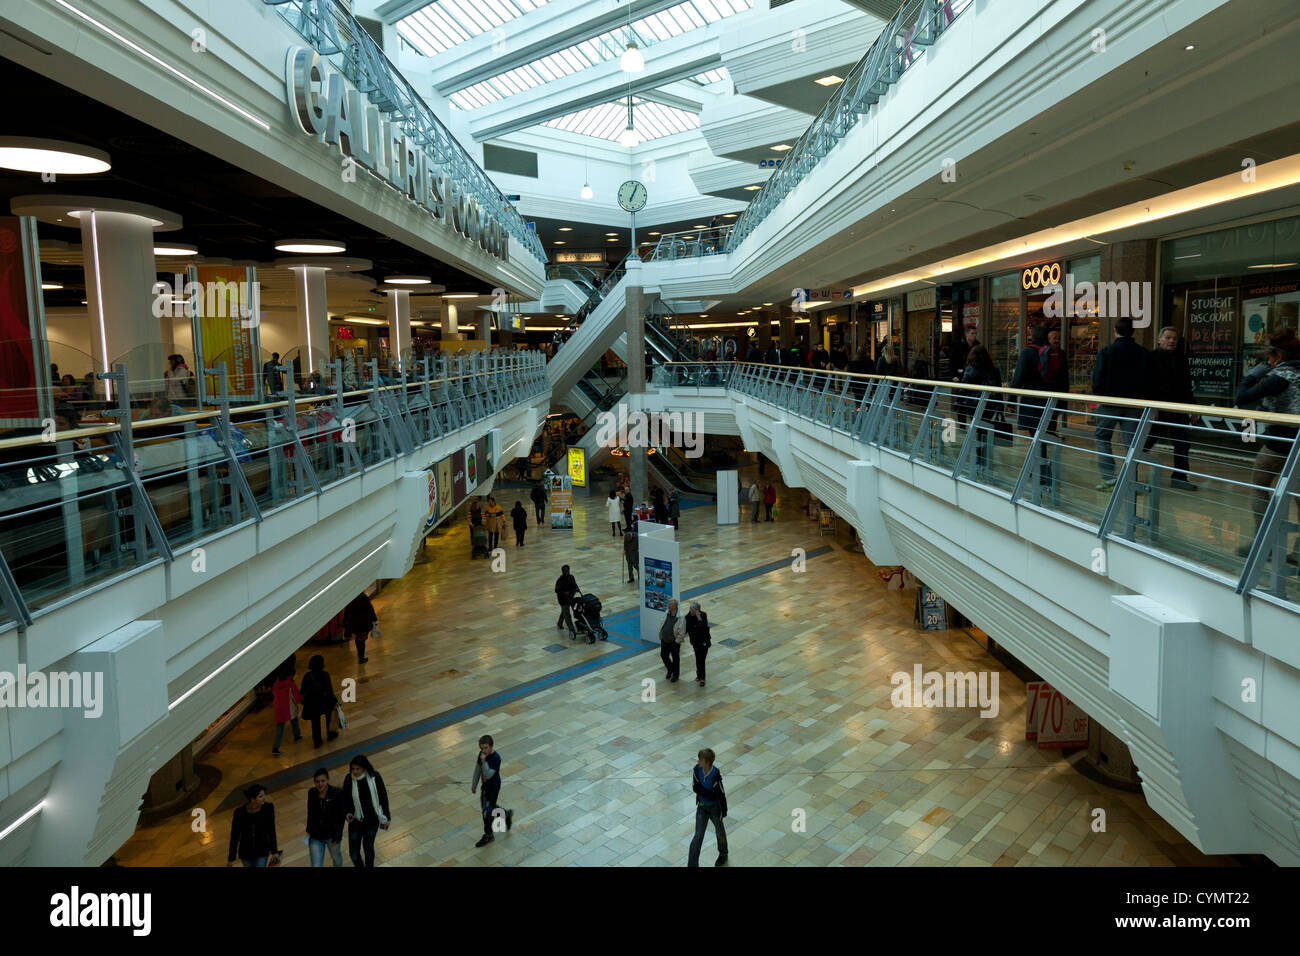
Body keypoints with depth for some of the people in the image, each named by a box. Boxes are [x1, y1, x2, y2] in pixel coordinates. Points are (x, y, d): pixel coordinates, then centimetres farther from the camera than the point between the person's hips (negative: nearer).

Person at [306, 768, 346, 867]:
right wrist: (309, 831, 11)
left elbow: (341, 817, -13)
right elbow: (310, 813, 6)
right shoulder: (311, 793, -9)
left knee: (336, 857, 25)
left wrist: (337, 837, -13)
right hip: (315, 837, 2)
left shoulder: (337, 793, -20)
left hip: (332, 835, -2)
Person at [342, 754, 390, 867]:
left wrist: (387, 817, 0)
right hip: (355, 820, 1)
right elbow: (345, 799, -2)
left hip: (372, 820, -1)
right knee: (353, 853, 4)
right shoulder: (349, 780, -15)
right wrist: (346, 813, -20)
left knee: (368, 848, 13)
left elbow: (383, 796, -5)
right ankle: (359, 865, 35)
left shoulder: (375, 778, -17)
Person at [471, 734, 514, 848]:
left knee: (487, 811, 5)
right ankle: (507, 814, 44)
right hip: (485, 785, 8)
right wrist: (474, 785, 13)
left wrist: (484, 761, -39)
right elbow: (477, 769, 6)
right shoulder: (482, 754, -6)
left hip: (493, 787, -8)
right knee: (486, 807, 22)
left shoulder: (496, 758, -29)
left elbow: (488, 775, -33)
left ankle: (488, 835, 24)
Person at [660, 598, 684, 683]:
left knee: (675, 658, 10)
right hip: (664, 640, 6)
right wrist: (661, 636, 8)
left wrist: (677, 641, -16)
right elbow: (662, 625, 11)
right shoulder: (666, 614, -1)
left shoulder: (679, 617, -22)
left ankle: (675, 675, 29)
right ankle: (670, 670, 41)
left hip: (674, 642, -6)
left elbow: (682, 632, -21)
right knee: (663, 655, 15)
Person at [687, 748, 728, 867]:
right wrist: (709, 793, -23)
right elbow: (695, 787, -11)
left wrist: (724, 812, -12)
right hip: (701, 806, 3)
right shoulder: (696, 769, -17)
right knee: (698, 836, 2)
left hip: (715, 807, -3)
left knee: (720, 832, 23)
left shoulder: (715, 776, -32)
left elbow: (721, 795, -21)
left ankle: (723, 854, 50)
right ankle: (692, 864, 7)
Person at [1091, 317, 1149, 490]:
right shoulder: (1142, 353, 2)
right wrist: (1141, 398, 13)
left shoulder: (1106, 352, -9)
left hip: (1110, 403, -3)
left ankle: (1108, 475, -2)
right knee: (1131, 441, 7)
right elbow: (1147, 378, 5)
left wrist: (1098, 396, 5)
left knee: (1102, 438, 9)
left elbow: (1098, 378, -10)